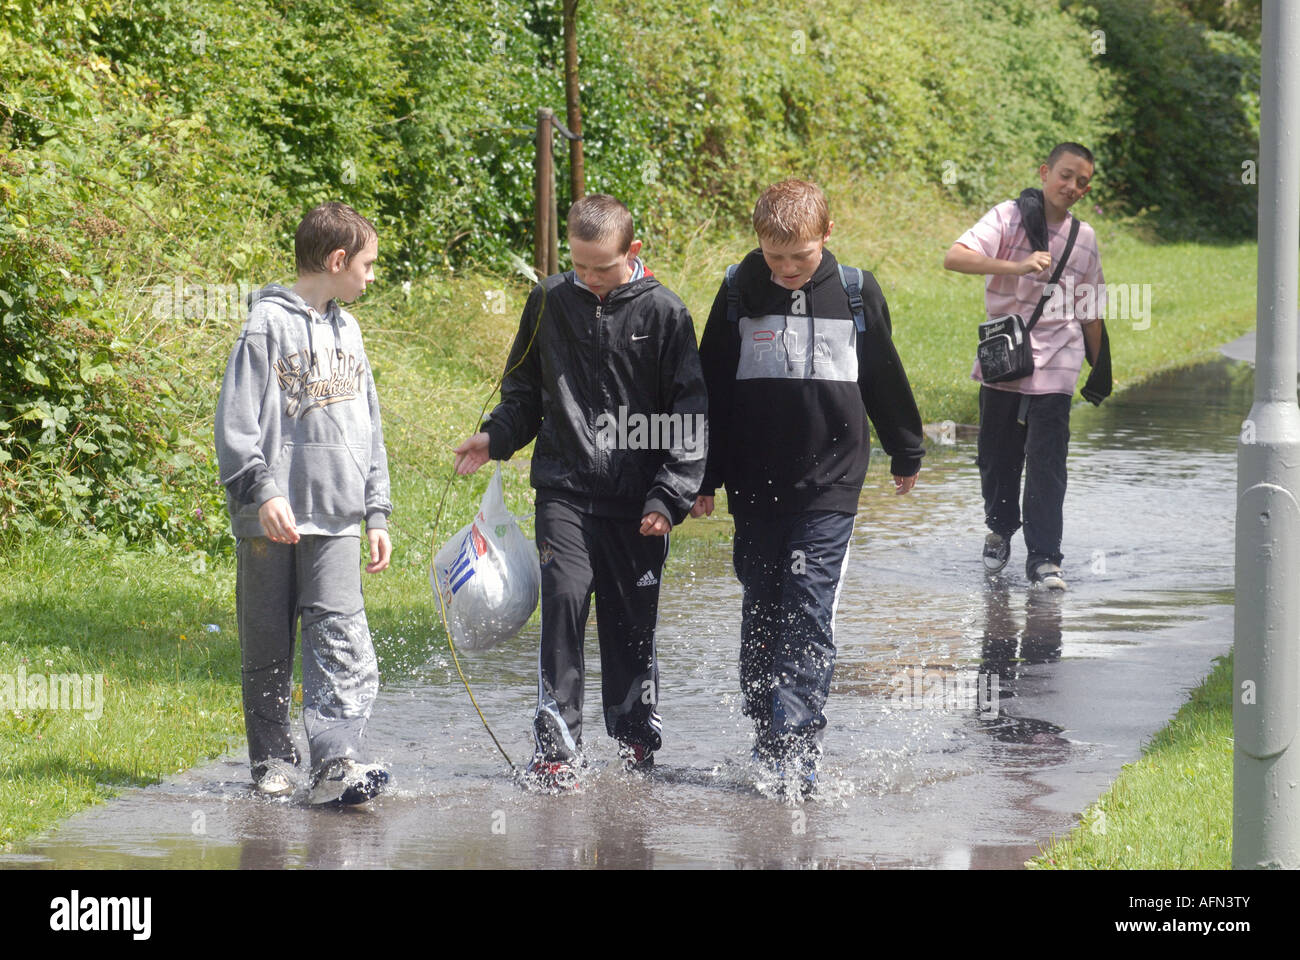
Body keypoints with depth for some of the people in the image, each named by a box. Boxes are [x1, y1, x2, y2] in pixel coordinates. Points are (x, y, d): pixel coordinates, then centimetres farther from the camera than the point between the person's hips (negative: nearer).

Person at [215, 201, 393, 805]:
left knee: (340, 638, -11)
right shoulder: (268, 324, -4)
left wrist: (377, 512, 18)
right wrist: (261, 491, -20)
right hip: (271, 522, -4)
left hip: (336, 520, 4)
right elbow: (236, 422, -9)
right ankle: (272, 760, 15)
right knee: (267, 648, 3)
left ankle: (337, 761, -18)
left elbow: (369, 430, 22)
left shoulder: (347, 331, 17)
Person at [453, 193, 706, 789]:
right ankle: (555, 745, -10)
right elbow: (523, 392, 17)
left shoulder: (664, 313, -2)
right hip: (564, 489, 1)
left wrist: (671, 495, -10)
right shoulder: (549, 302, 4)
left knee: (632, 620, 4)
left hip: (638, 499, -1)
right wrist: (495, 437, -1)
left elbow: (688, 416, -1)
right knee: (565, 598, -15)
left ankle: (635, 740, 23)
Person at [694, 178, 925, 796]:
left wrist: (906, 454, 24)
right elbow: (712, 390, 6)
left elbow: (885, 377, 13)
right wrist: (704, 479, 7)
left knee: (808, 615, -10)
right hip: (754, 486, 2)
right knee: (761, 613, 8)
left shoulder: (856, 293, -1)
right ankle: (766, 738, 20)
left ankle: (795, 753, -14)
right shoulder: (739, 293, 0)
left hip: (830, 488, -2)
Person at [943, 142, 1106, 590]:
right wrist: (1017, 266, -32)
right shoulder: (1009, 217, -5)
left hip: (1054, 364, 1)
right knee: (997, 455, 9)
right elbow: (954, 258, -21)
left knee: (1047, 461, -7)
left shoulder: (1084, 238, 6)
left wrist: (1099, 371, 17)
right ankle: (1000, 528, 35)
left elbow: (1090, 312, 15)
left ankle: (1043, 557, -4)